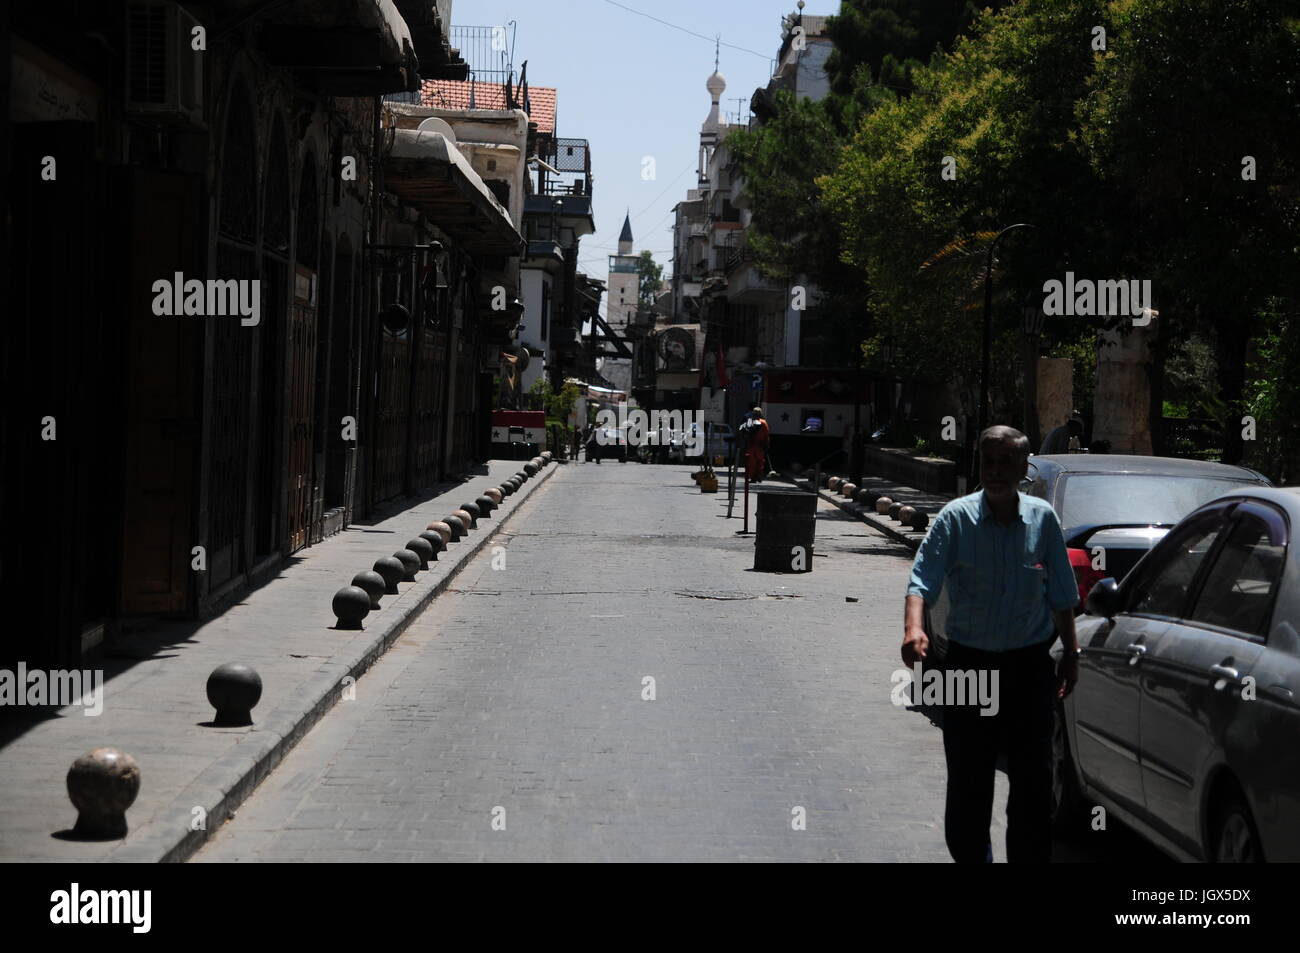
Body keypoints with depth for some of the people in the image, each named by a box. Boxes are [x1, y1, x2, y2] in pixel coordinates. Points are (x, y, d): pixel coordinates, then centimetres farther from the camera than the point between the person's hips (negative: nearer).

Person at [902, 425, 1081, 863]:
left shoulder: (1043, 519, 1)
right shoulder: (955, 518, -6)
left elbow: (1061, 595, 10)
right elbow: (923, 579, -16)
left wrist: (1071, 652, 10)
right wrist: (914, 628, -34)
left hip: (1029, 665, 1)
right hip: (968, 662, -1)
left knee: (1033, 778, 2)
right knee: (967, 779, 6)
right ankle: (969, 853, 23)